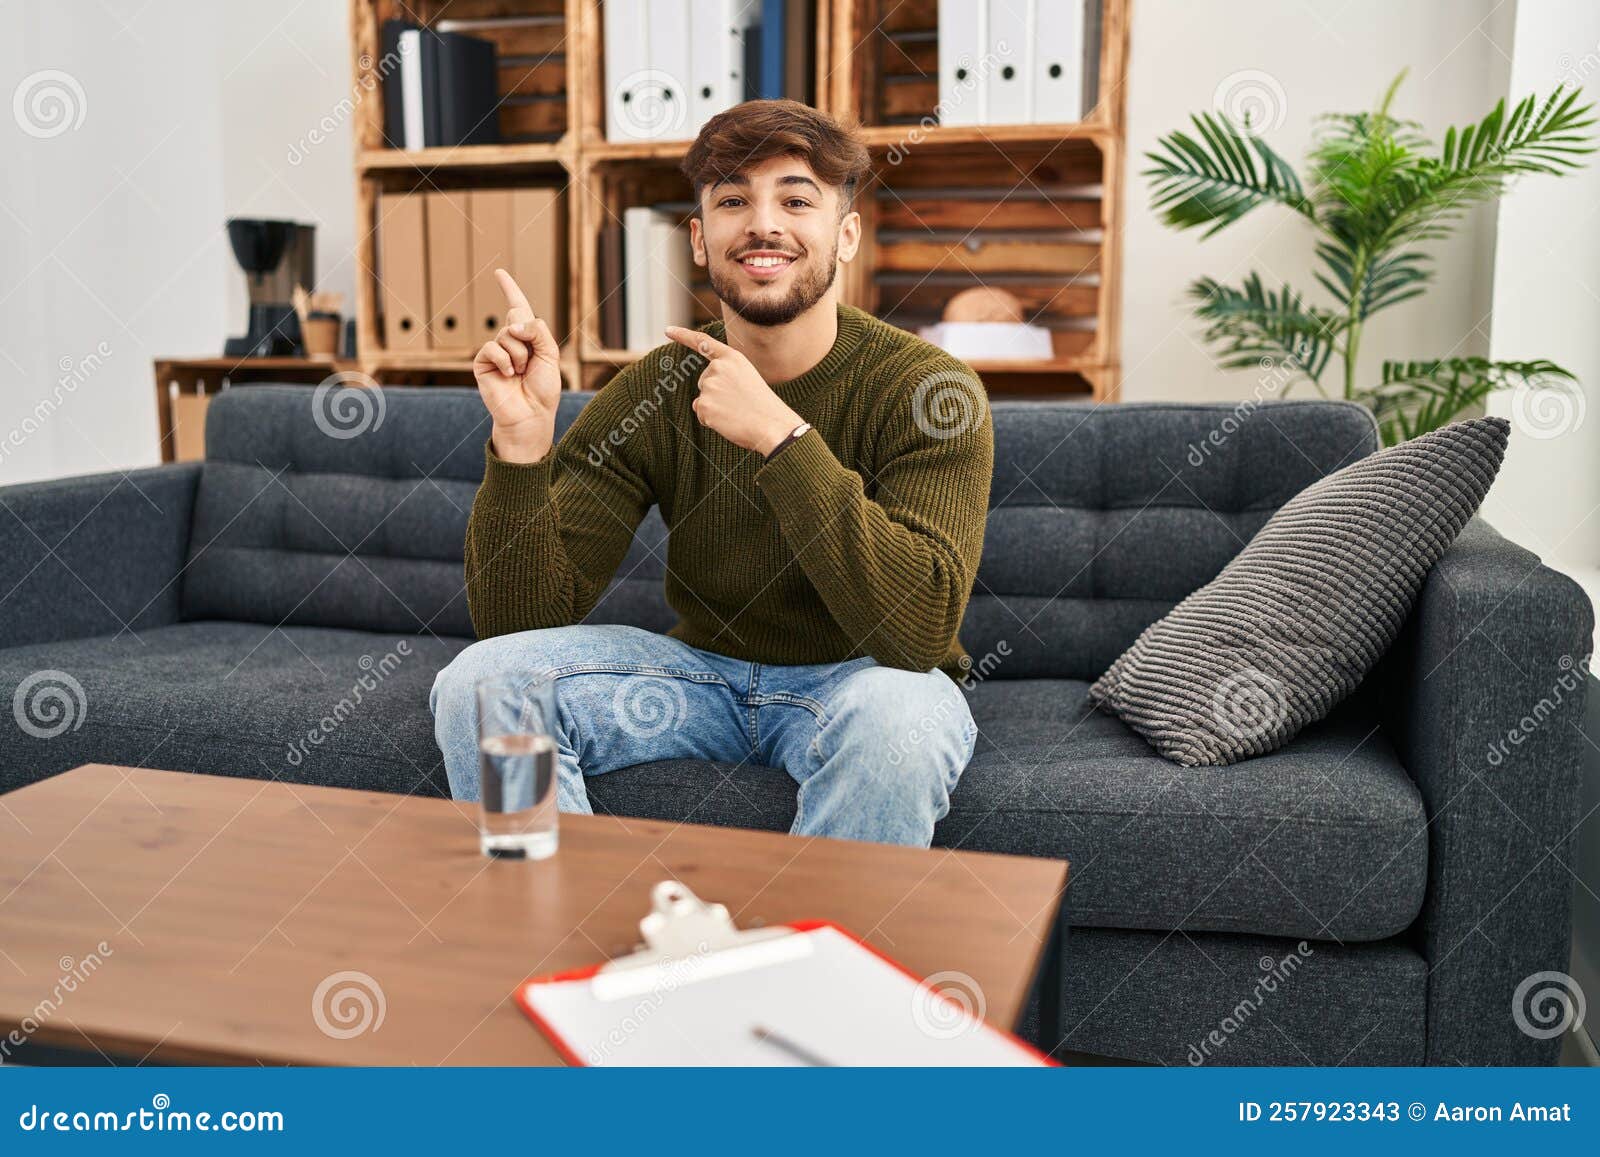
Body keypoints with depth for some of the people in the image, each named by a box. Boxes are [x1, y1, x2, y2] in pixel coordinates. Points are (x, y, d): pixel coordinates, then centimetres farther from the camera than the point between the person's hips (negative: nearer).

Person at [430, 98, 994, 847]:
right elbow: (521, 621, -10)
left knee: (890, 718, -37)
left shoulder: (924, 387, -16)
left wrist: (777, 434, -33)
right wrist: (521, 441, -26)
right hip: (703, 666, 3)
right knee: (478, 681, -17)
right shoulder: (650, 392, -7)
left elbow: (919, 630, -29)